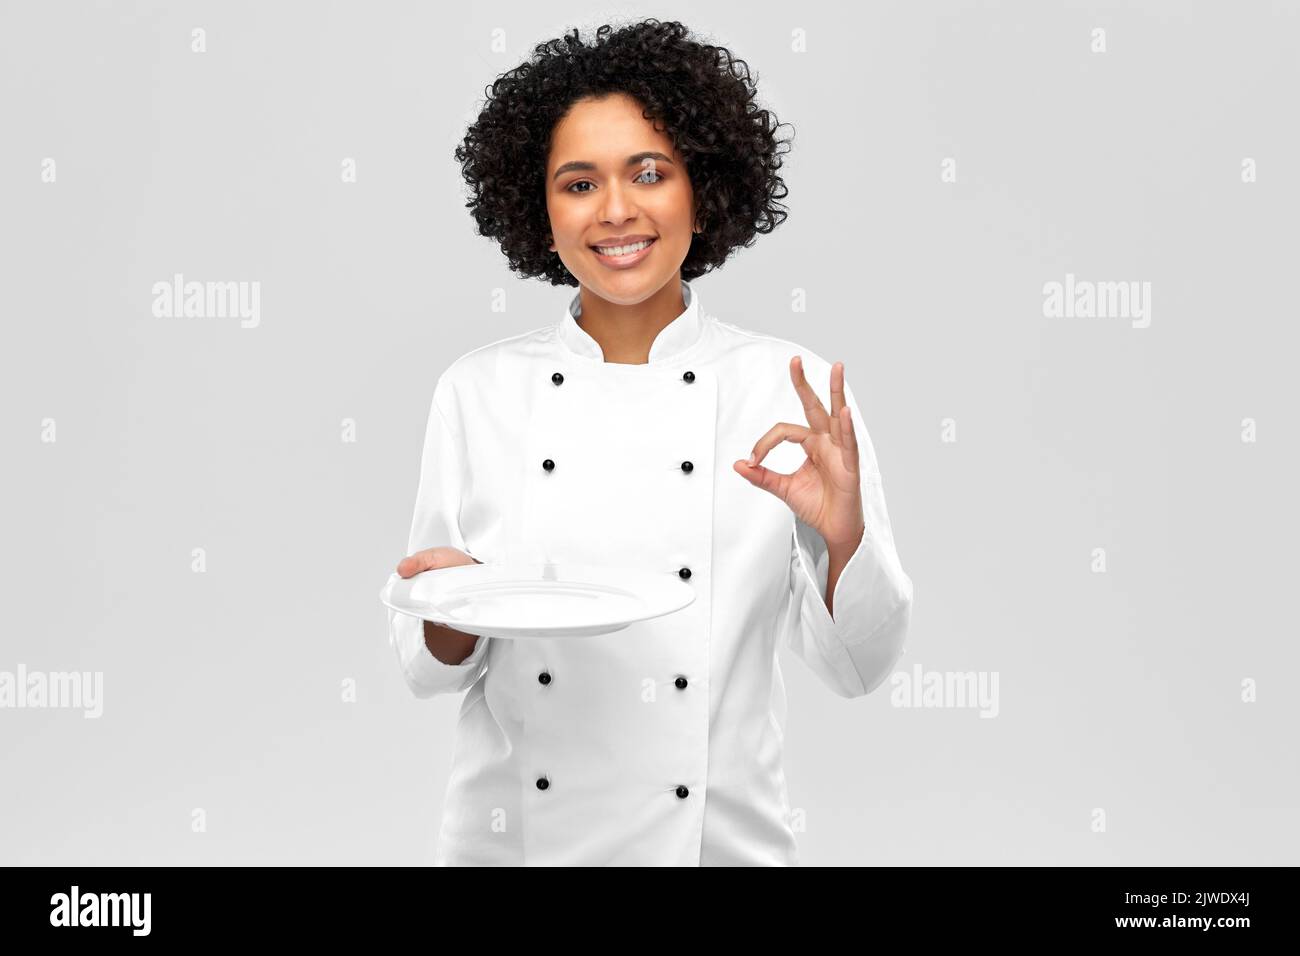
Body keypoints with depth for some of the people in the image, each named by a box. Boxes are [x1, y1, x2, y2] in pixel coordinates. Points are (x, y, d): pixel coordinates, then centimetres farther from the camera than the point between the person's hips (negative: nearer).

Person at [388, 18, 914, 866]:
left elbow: (857, 666, -5)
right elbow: (431, 664, 0)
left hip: (720, 835, 0)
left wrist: (845, 535, -23)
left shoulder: (797, 391, -8)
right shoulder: (478, 391, -6)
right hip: (512, 833, 1)